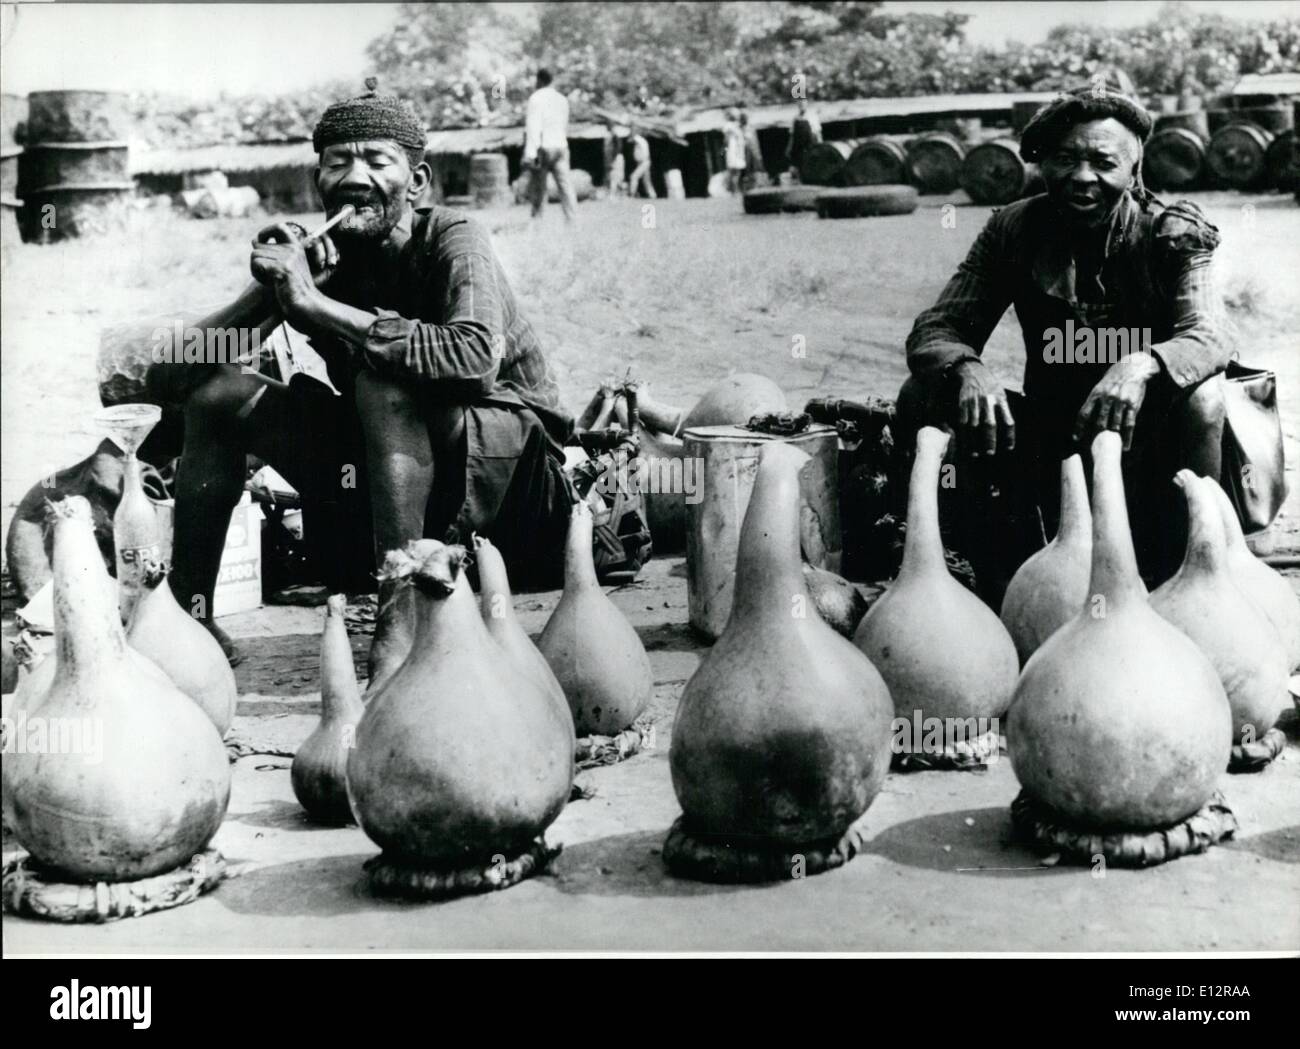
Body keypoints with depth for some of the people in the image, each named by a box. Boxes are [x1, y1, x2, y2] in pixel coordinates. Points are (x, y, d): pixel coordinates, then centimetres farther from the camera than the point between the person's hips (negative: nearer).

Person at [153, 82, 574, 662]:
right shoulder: (309, 260, -2)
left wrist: (315, 305, -35)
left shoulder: (451, 238, -16)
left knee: (383, 372, -32)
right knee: (218, 389, -4)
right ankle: (187, 613, 1)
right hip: (390, 477, 6)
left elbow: (475, 356, -39)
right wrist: (270, 294, -22)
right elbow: (166, 376, -6)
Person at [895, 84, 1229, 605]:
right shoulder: (1014, 230, -3)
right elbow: (934, 331, -9)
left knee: (1201, 398, -33)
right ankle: (1003, 591, -10)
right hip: (1048, 435, 3)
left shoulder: (1171, 235, -9)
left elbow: (1210, 336, -25)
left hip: (1145, 442, -2)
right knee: (922, 397, -18)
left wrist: (1141, 365, -49)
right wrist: (967, 371, -35)